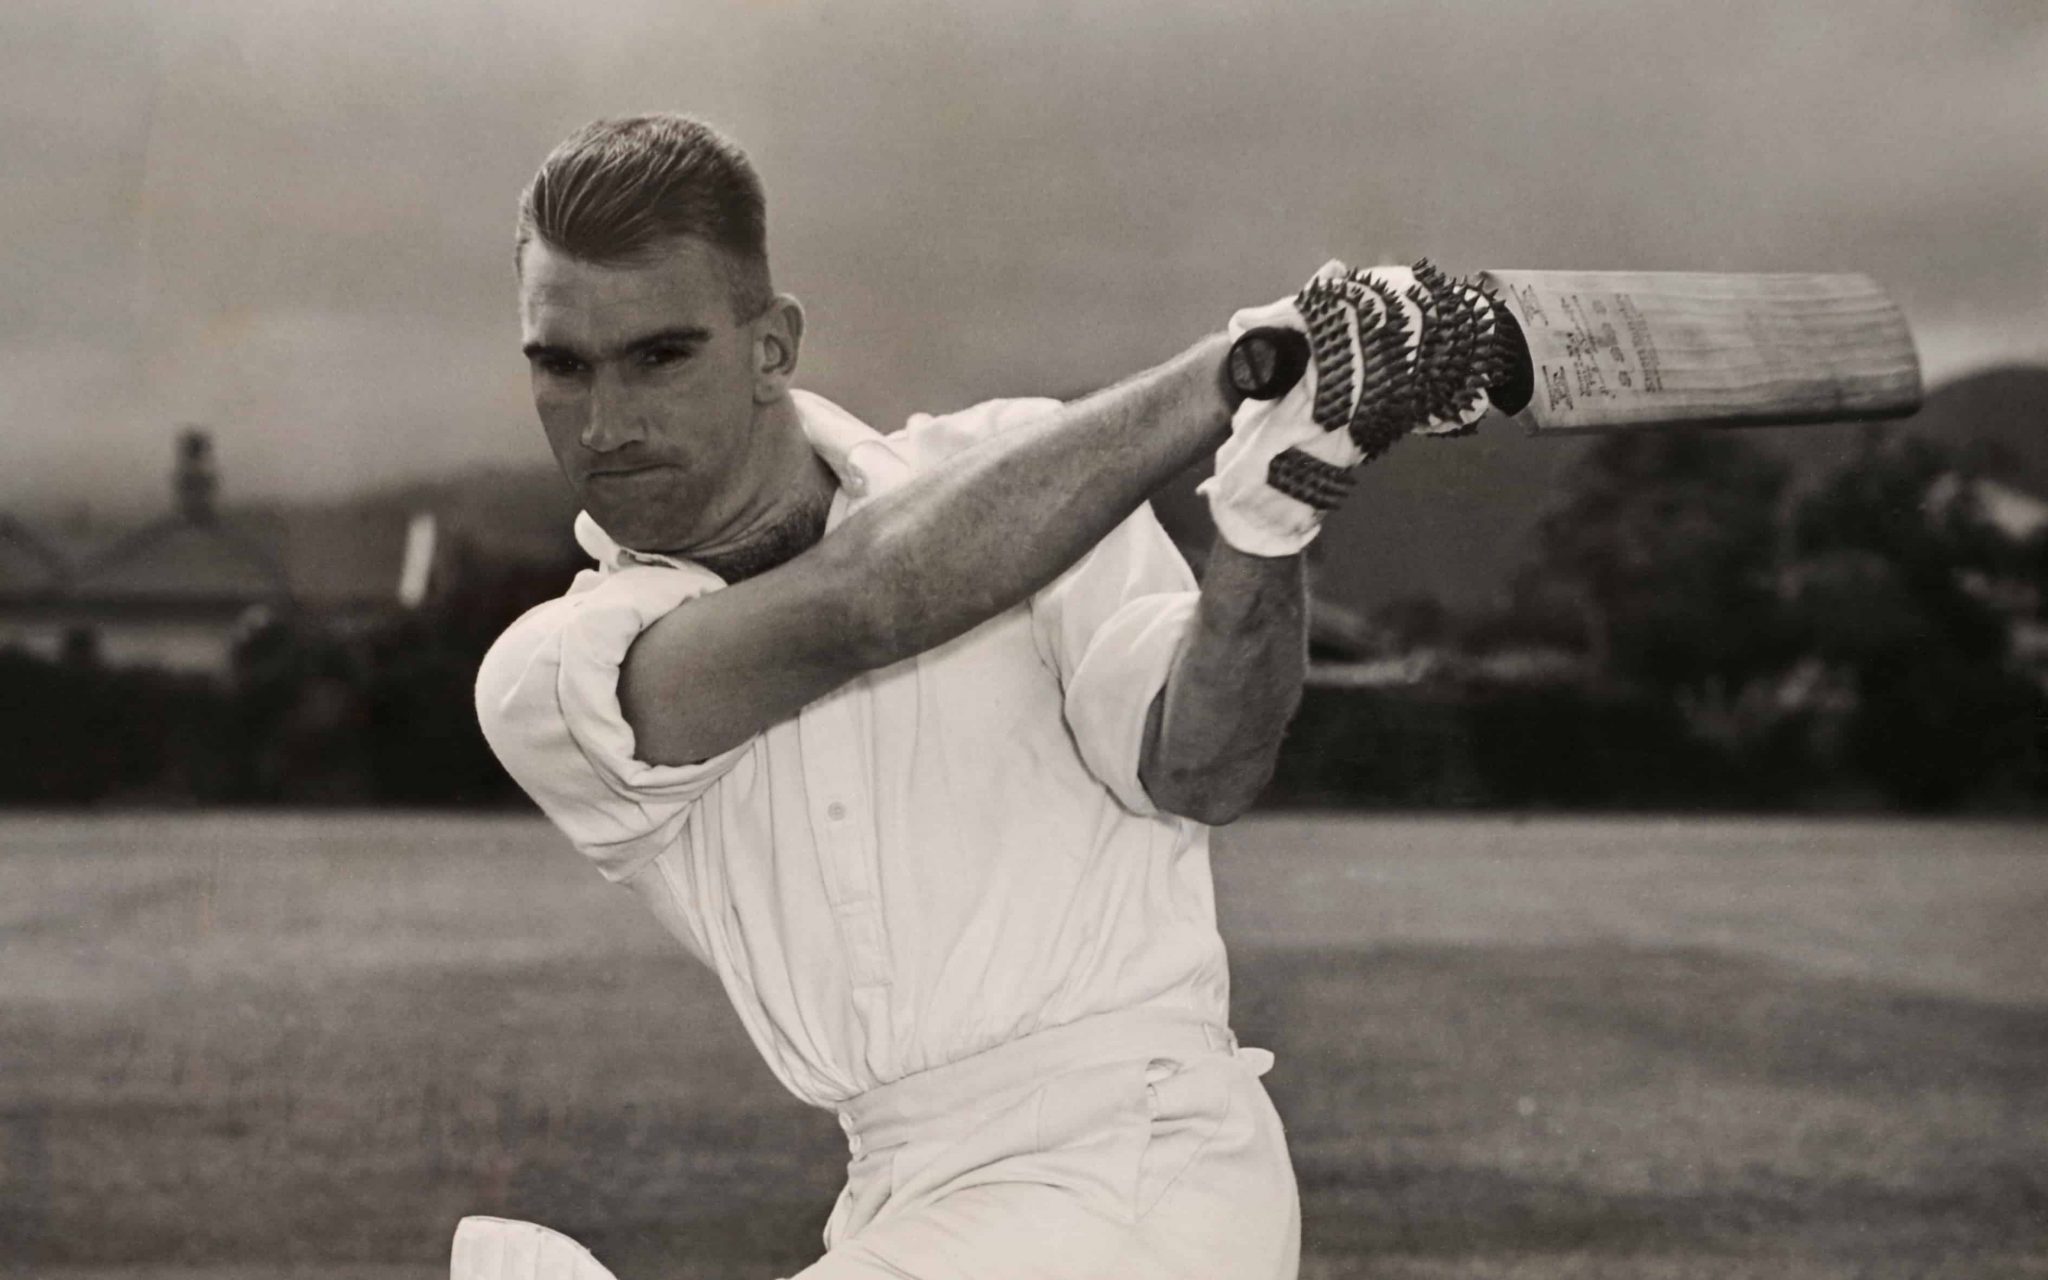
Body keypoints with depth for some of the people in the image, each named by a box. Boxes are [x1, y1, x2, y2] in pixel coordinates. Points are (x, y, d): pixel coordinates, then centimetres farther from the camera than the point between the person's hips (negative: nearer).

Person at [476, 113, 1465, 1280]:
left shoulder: (1017, 464, -2)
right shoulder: (550, 683, -4)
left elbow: (1196, 775, -15)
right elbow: (860, 600, -21)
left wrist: (1263, 534, -34)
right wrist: (1225, 375, -26)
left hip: (1134, 1173, -4)